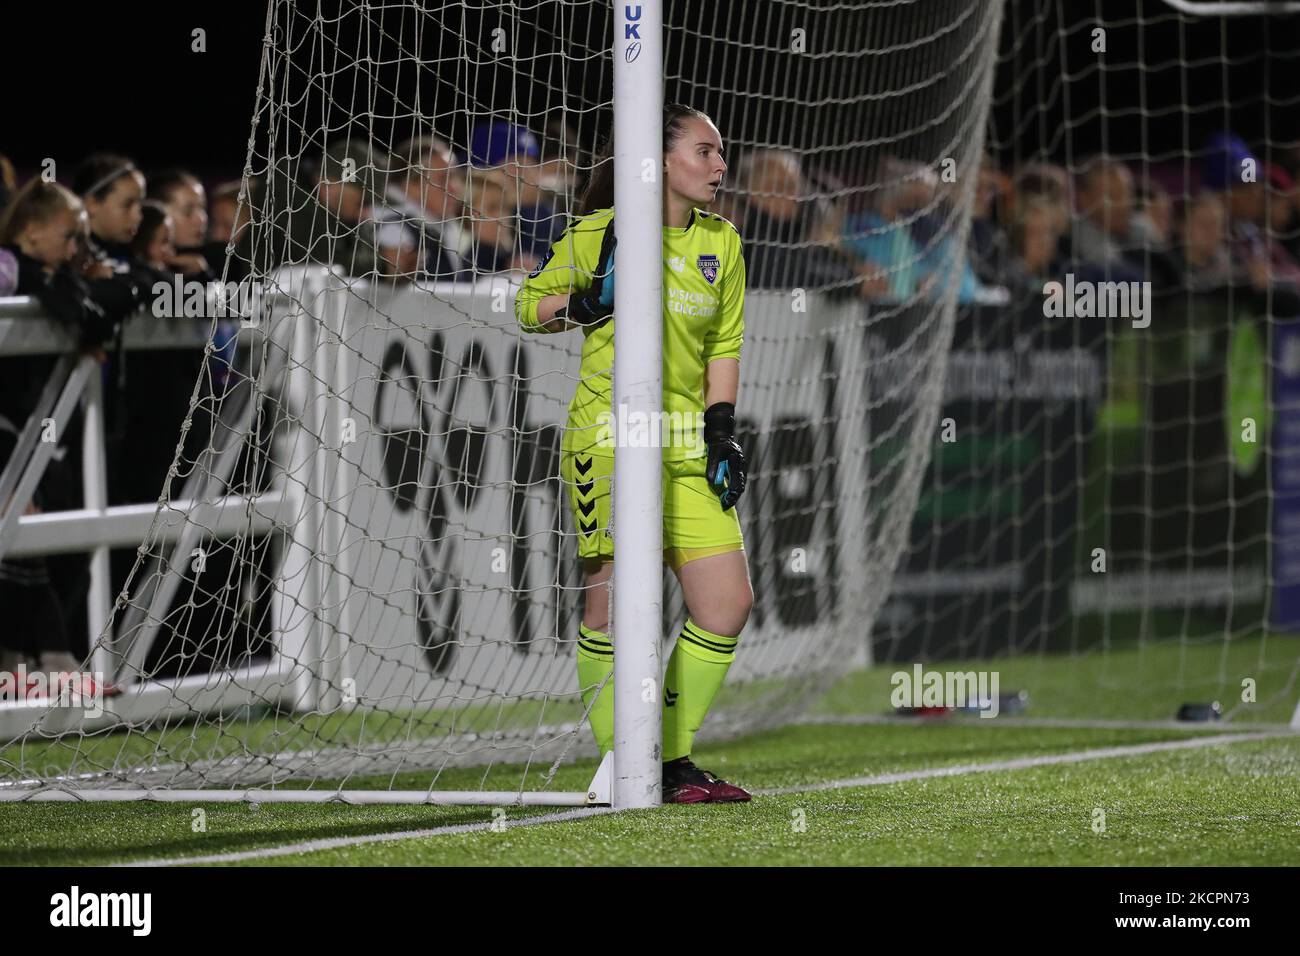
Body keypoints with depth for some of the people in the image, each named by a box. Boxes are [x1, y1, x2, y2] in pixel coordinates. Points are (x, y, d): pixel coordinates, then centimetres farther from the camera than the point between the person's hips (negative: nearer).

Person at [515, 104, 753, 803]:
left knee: (728, 602, -3)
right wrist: (585, 303, -12)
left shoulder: (720, 242, 12)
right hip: (609, 438, -5)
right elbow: (528, 307, 8)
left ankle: (673, 762, 9)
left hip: (686, 447, 5)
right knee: (616, 601, -8)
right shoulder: (600, 233, -2)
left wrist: (721, 428, 7)